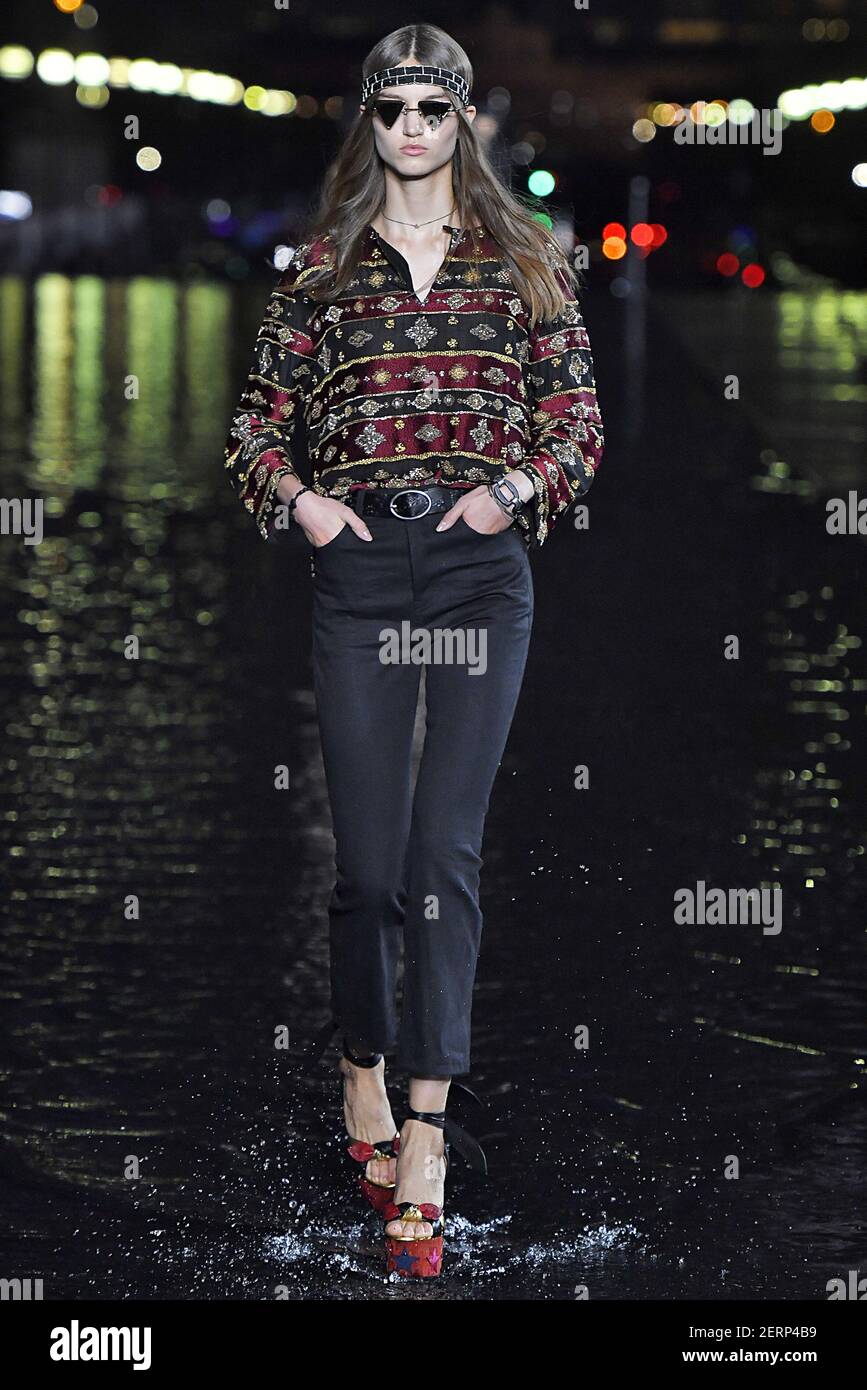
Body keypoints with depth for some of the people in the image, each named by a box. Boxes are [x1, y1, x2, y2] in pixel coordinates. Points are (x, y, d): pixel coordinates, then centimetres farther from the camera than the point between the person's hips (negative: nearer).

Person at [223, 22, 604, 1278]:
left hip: (482, 566, -1)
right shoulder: (323, 267, 10)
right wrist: (296, 499, -5)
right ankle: (364, 1086, 23)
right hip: (358, 566, 1)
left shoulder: (525, 261, 9)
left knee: (446, 851, -10)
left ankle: (424, 1138, -12)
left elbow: (581, 421, 8)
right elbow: (257, 422, 13)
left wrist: (516, 487, -9)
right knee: (369, 860, 2)